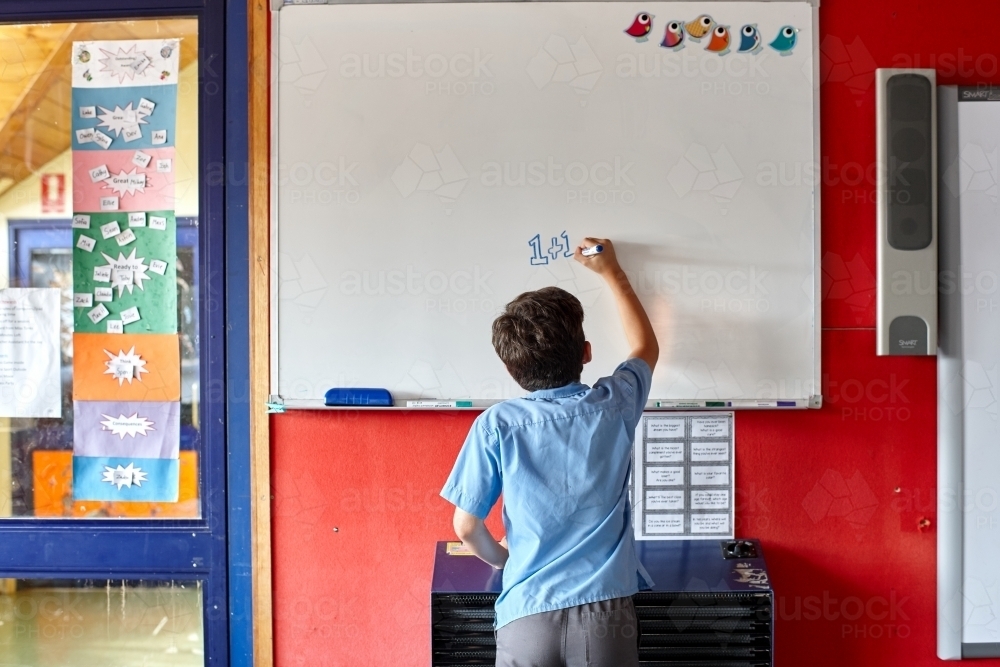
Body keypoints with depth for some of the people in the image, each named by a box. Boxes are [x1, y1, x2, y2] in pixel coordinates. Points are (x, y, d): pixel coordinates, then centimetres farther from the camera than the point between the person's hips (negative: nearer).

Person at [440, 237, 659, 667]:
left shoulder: (497, 425, -8)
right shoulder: (614, 405, -2)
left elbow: (466, 527, -2)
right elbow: (646, 346, 20)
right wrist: (611, 272, 30)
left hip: (527, 615, -1)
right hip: (604, 611, 2)